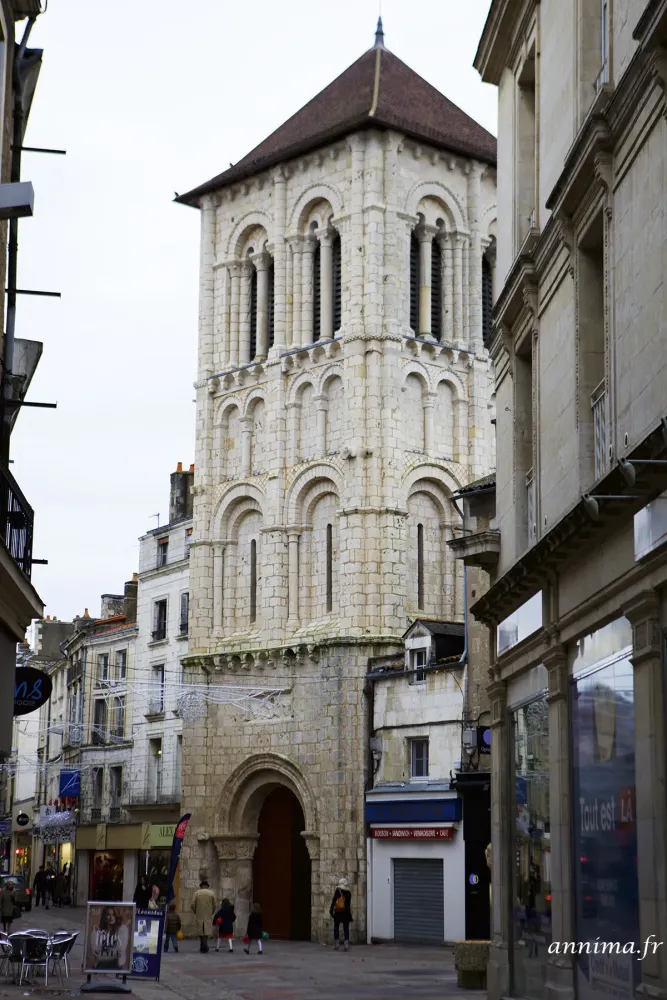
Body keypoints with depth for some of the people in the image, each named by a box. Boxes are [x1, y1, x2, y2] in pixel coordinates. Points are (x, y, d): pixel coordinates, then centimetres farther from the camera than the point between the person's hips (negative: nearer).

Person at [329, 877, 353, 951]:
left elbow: (333, 901, -10)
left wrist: (331, 911, -6)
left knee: (336, 928, 10)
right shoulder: (348, 893, 1)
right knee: (346, 928, 2)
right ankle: (346, 944, -6)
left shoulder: (338, 891, -5)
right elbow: (349, 904, 5)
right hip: (346, 913, 2)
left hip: (338, 912, -2)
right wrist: (350, 914, 13)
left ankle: (336, 944, 7)